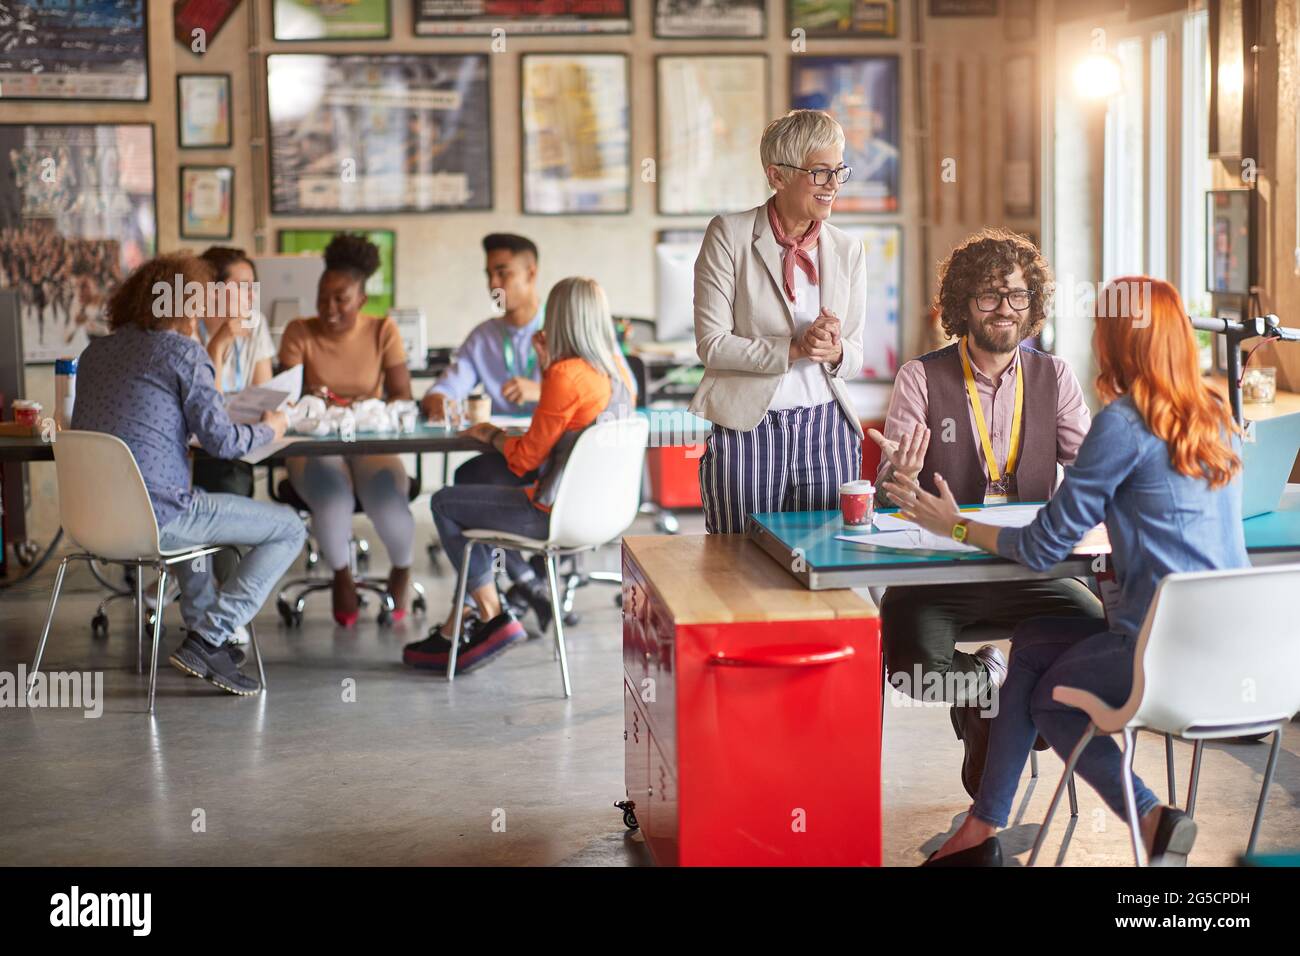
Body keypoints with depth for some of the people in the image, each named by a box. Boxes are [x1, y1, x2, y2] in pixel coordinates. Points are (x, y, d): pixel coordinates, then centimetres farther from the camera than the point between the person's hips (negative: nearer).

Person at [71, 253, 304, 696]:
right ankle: (207, 642, -3)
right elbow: (222, 440, -11)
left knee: (197, 506, 40)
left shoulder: (95, 352, 13)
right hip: (153, 517, -8)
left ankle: (204, 624, 34)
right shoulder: (183, 351, -8)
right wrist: (269, 430, 9)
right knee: (290, 529, 4)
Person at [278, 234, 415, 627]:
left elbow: (402, 396, -1)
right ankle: (341, 575, -4)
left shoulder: (383, 330, 1)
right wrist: (306, 399, -26)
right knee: (333, 492, -36)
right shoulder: (299, 332, -1)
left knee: (386, 497, -32)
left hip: (370, 442, 1)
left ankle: (401, 569, 5)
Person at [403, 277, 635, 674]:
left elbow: (526, 458, -15)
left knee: (444, 503, 10)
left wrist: (492, 435, 4)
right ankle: (455, 628, 26)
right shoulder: (617, 372, 4)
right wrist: (547, 366, 10)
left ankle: (492, 617, 15)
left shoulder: (566, 376, -22)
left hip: (556, 514, -9)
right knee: (475, 482, 27)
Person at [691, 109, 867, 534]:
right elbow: (712, 344, -8)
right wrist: (794, 349, -17)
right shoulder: (729, 235, -4)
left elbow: (854, 355, 12)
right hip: (749, 428, -3)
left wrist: (835, 352, -11)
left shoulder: (847, 251, 9)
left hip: (828, 430, 4)